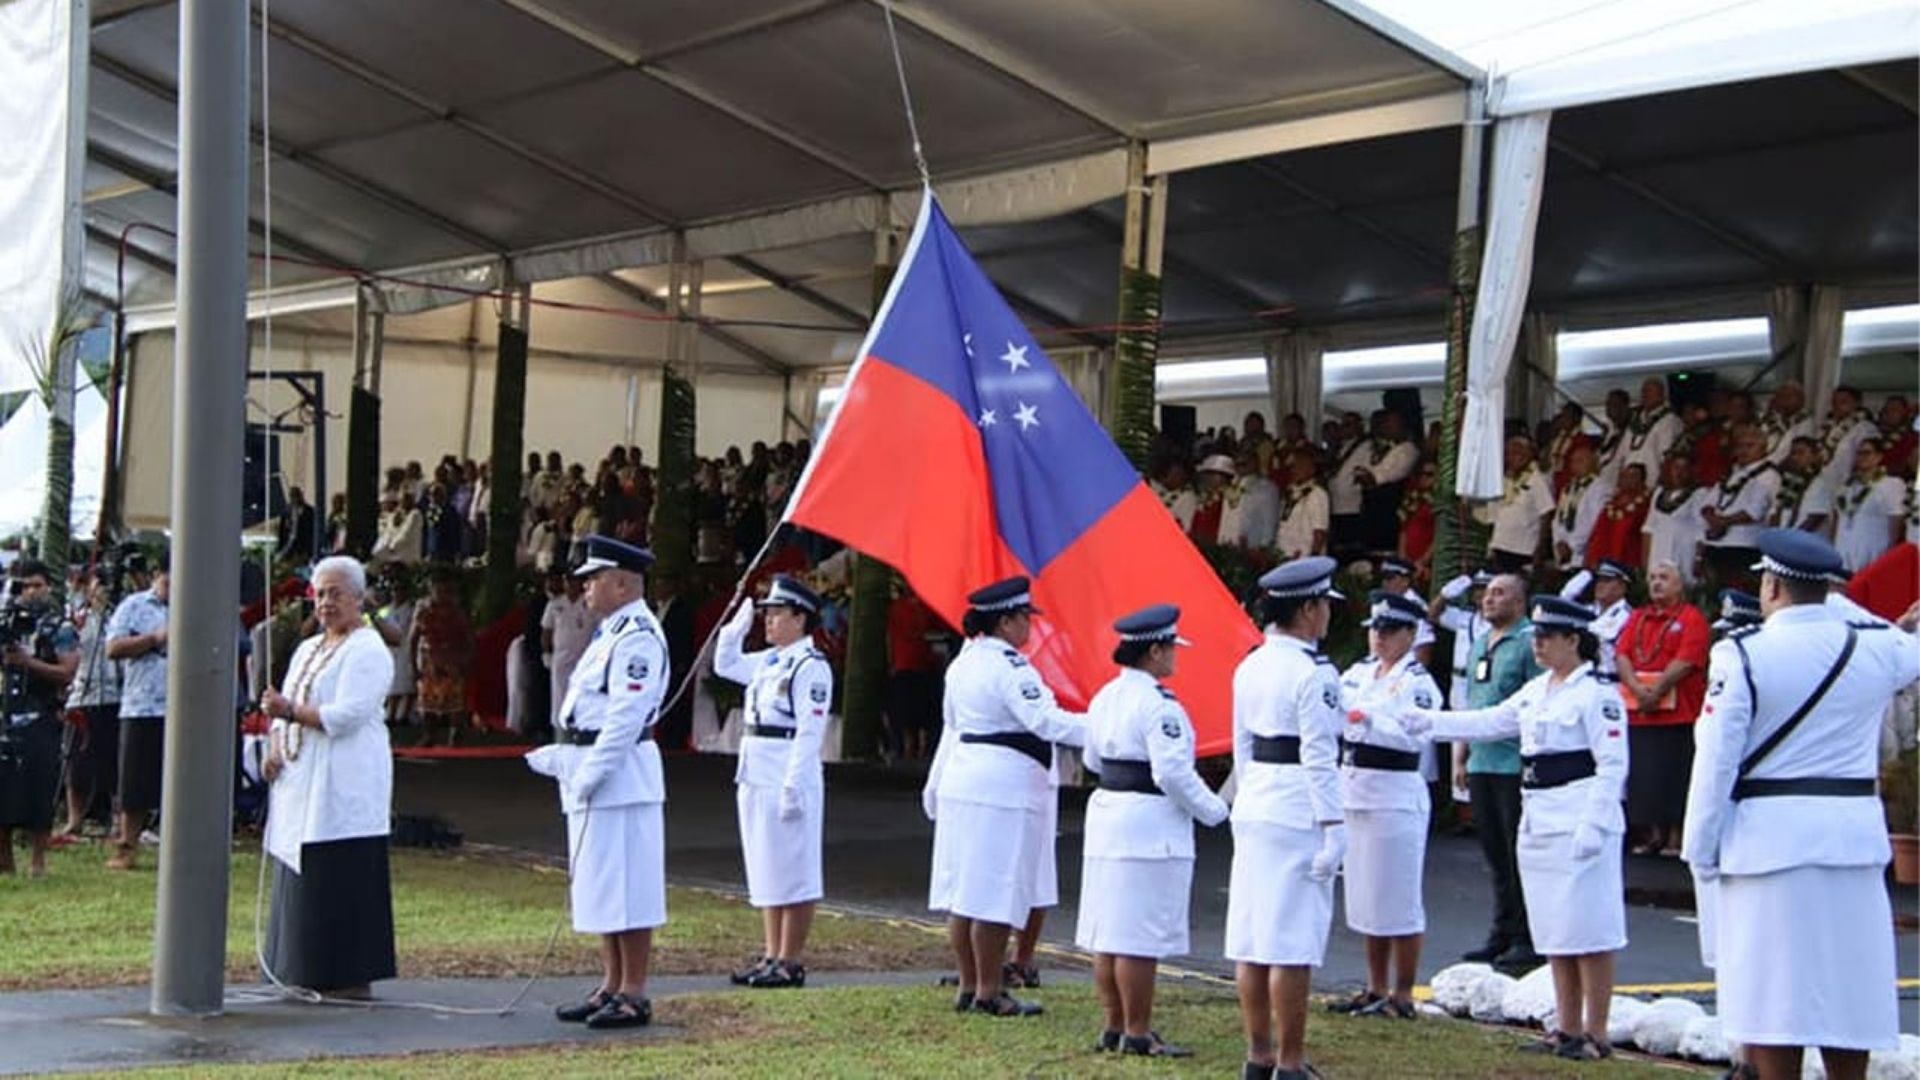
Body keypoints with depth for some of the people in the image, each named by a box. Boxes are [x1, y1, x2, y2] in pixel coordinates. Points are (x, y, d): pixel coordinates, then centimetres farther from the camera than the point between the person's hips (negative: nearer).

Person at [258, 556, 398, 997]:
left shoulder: (368, 651, -7)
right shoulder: (308, 649, 20)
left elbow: (347, 715, -17)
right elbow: (283, 707, 19)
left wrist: (290, 711, -18)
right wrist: (274, 747, 1)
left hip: (343, 789, -8)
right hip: (300, 783, 8)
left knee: (342, 881, -8)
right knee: (298, 879, 7)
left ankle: (352, 978, -4)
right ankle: (308, 974, 12)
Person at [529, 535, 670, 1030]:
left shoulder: (638, 637, -16)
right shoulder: (610, 633, 18)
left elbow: (626, 716, -22)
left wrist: (591, 774, -22)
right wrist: (557, 756, 14)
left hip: (620, 779, -11)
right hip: (589, 776, 11)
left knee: (626, 888, -6)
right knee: (601, 886, 15)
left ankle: (634, 997, -2)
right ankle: (611, 986, 22)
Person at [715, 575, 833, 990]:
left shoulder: (811, 666, -13)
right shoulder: (768, 661, 14)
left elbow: (809, 731, -19)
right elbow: (725, 664, 30)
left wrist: (793, 786, -23)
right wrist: (739, 624, 15)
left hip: (789, 779, -9)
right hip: (756, 776, 9)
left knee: (792, 873, -2)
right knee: (766, 873, 14)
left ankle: (790, 962, 3)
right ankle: (771, 955, 21)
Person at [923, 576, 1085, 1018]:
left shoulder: (963, 662, 13)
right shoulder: (1009, 666, -15)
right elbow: (1044, 721, -25)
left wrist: (936, 783, 29)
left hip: (962, 783, 10)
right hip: (1004, 787, -10)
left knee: (965, 890, 12)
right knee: (997, 895, -4)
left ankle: (969, 987, 19)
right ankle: (989, 993, 0)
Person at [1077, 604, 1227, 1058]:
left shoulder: (1104, 698, 10)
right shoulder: (1158, 704, -17)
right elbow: (1174, 773, -20)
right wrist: (1214, 811, -7)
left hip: (1106, 815, 9)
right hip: (1150, 825, -9)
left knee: (1107, 932, 12)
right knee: (1140, 937, -4)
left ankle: (1114, 1026, 21)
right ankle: (1137, 1034, 1)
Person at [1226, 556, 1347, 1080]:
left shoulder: (1249, 667, 10)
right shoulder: (1314, 673, -14)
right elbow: (1319, 759, -16)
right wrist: (1334, 829, -15)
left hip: (1253, 810, 8)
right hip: (1298, 815, -8)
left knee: (1251, 938, 10)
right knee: (1293, 945, -4)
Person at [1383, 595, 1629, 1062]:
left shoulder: (1597, 693, -12)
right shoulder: (1537, 690, 15)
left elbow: (1612, 765, -15)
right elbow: (1490, 723, 19)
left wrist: (1593, 825, -20)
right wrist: (1426, 722, 12)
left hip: (1578, 824, -9)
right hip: (1539, 822, 9)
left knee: (1590, 933, -5)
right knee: (1555, 933, 13)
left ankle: (1596, 1033, 2)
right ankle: (1567, 1028, 21)